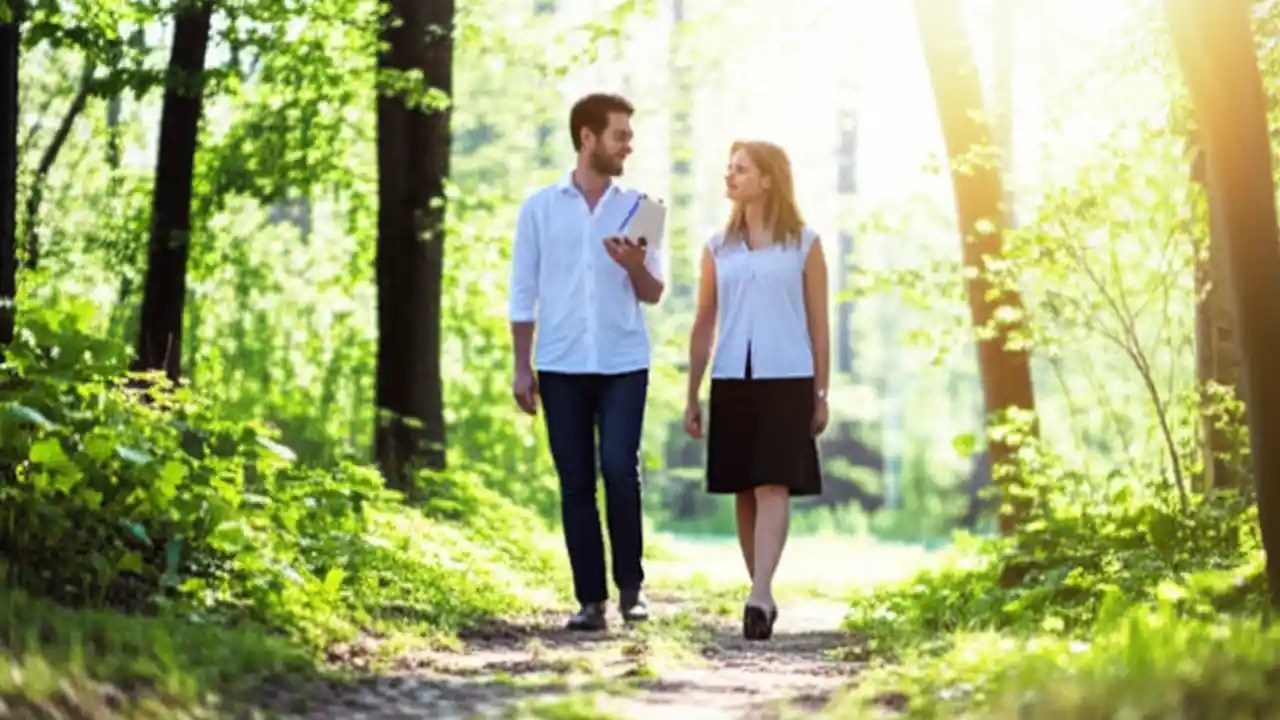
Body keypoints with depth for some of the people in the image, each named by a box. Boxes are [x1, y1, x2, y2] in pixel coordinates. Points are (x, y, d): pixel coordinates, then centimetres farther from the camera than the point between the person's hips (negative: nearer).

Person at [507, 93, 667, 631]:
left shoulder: (639, 208, 7)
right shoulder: (540, 208, 5)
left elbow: (653, 294, 6)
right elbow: (524, 293, 7)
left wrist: (635, 265, -15)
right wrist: (522, 368, 2)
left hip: (623, 365, 0)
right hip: (562, 366, 0)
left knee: (620, 470, -12)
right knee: (575, 484, 2)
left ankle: (630, 585, 5)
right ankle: (590, 598, 9)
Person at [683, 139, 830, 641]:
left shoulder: (804, 244, 3)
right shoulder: (718, 248, 11)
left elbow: (819, 323, 5)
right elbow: (703, 325, 13)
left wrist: (821, 394, 2)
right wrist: (692, 396, 10)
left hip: (787, 379, -3)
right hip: (731, 382, 3)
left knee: (774, 487, -13)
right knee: (744, 491, 5)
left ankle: (759, 596, -22)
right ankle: (763, 598, 14)